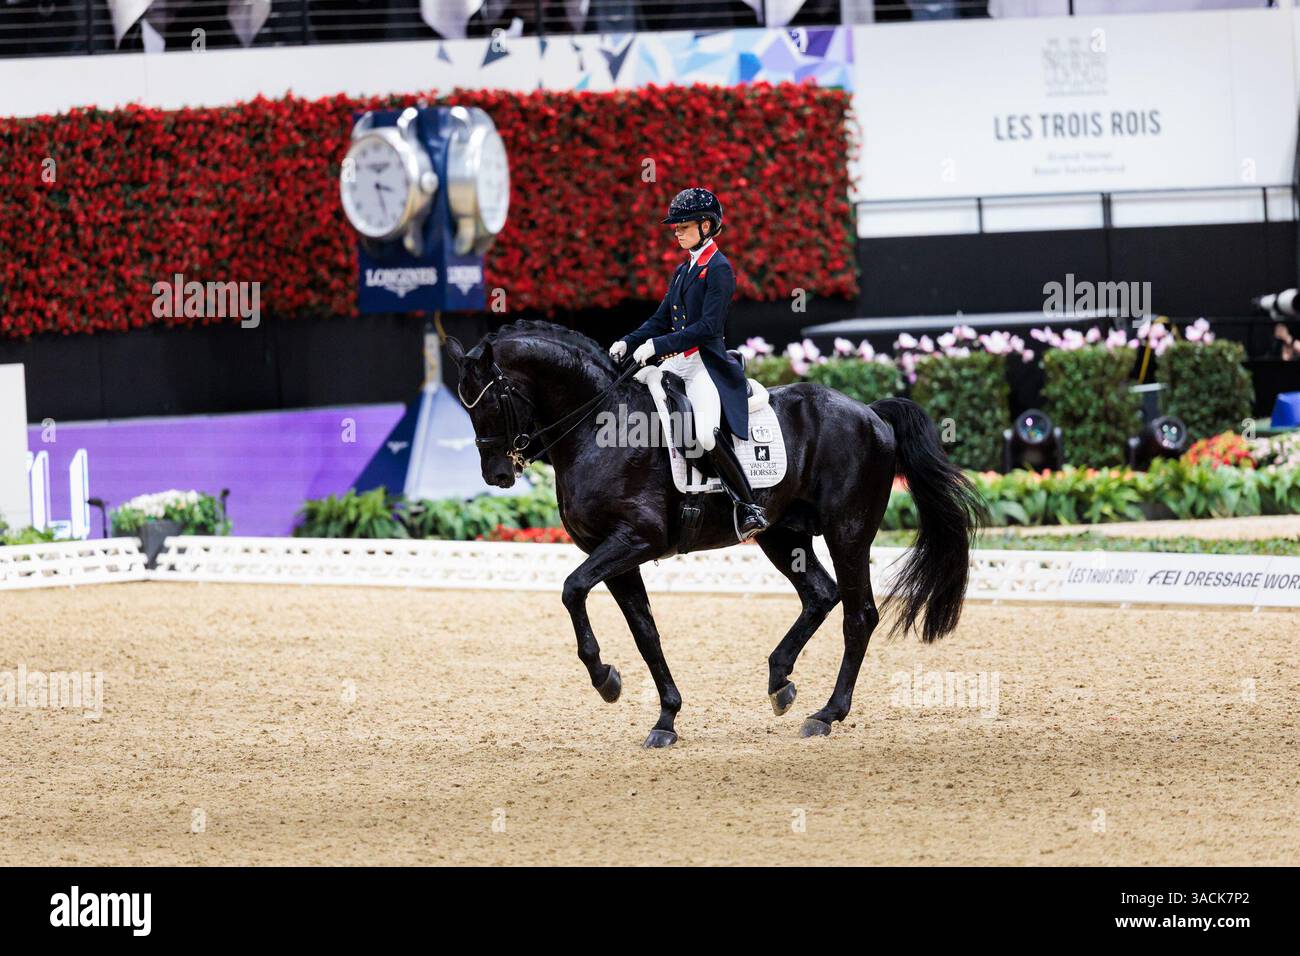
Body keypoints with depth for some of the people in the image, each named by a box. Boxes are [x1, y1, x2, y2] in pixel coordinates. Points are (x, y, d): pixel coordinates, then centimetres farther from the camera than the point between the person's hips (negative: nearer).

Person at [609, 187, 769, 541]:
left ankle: (749, 507, -20)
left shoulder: (719, 269, -7)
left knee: (707, 432, -29)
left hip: (707, 363, -9)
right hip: (676, 364, 9)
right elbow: (661, 320, 20)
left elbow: (708, 326, -16)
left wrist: (658, 345, -20)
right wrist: (628, 343, 3)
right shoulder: (683, 271, 20)